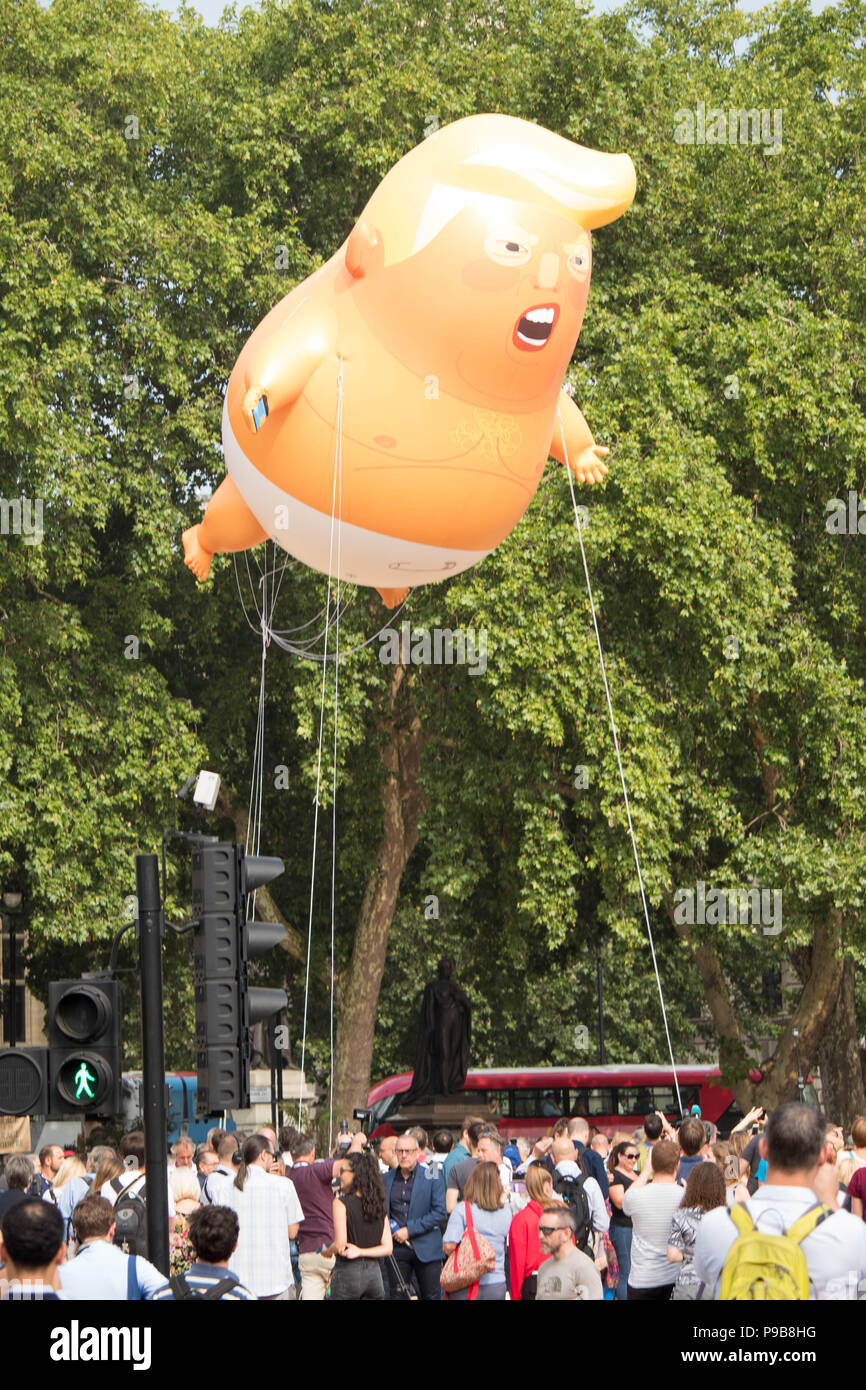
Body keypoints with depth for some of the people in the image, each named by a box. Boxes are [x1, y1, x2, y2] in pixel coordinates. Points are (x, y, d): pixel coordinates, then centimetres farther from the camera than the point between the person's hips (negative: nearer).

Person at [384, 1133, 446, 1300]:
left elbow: (439, 1213, -8)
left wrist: (410, 1230, -13)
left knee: (431, 1297, 1)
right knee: (397, 1296, 1)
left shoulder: (432, 1178, -2)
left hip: (426, 1249, -3)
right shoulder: (387, 1179, 9)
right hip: (398, 1250, 3)